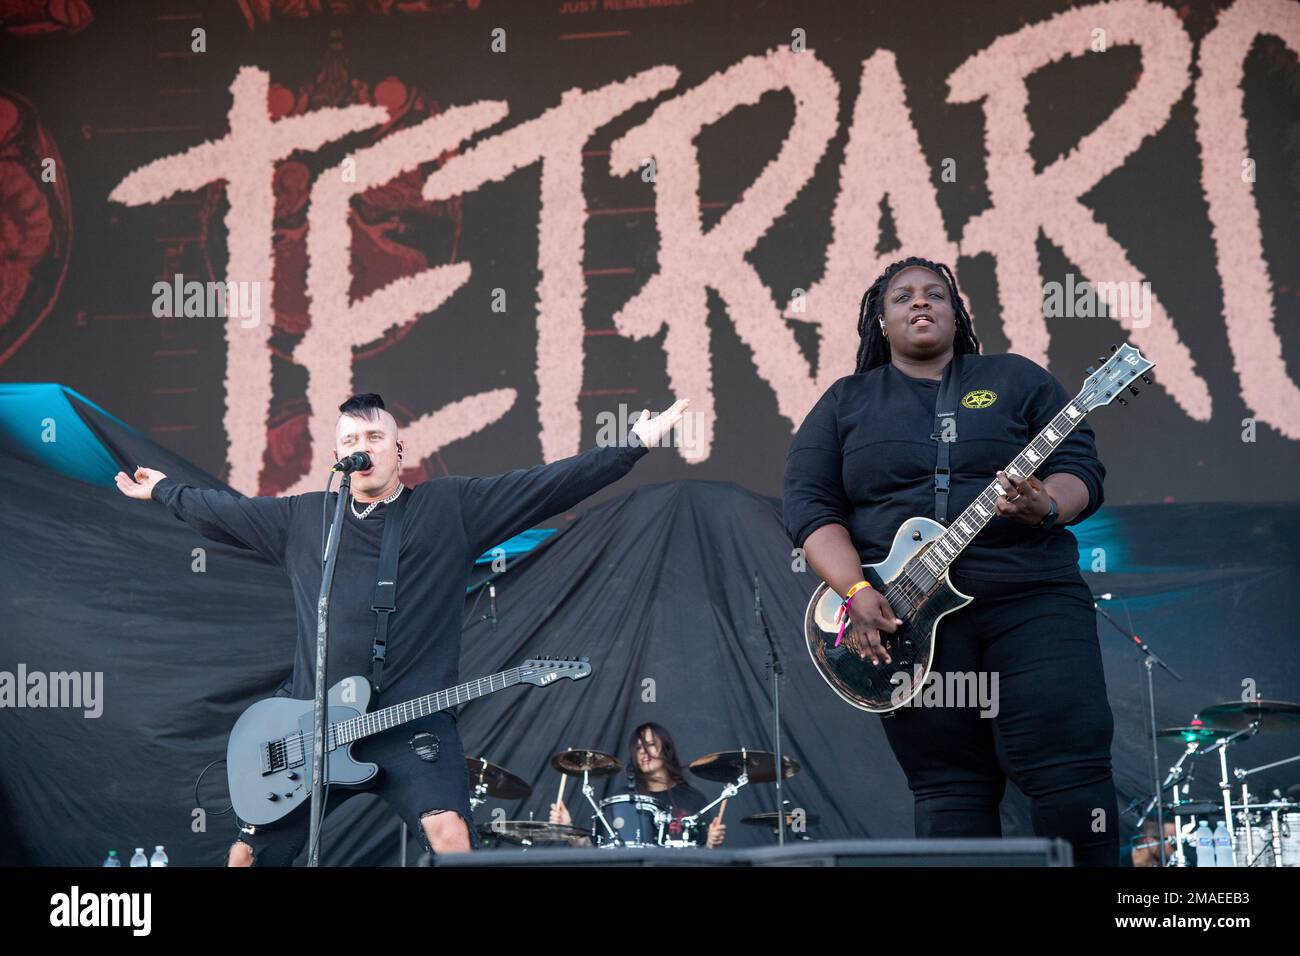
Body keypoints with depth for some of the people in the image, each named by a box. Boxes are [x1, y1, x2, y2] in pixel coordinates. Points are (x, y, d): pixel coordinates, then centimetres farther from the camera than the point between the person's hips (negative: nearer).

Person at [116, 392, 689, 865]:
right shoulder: (302, 518, 15)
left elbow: (549, 484, 0)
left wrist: (636, 445, -5)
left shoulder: (451, 506, 5)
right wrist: (162, 490, 40)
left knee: (448, 832, -28)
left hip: (414, 720, -4)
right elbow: (221, 510, 30)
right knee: (248, 854, 7)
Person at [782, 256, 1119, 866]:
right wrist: (856, 592, -11)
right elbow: (808, 502, 4)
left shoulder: (1014, 379, 12)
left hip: (1032, 598, 0)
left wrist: (1046, 509, -19)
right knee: (948, 792, 0)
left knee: (1072, 772, -9)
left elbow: (1081, 469, 5)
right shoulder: (845, 404, 14)